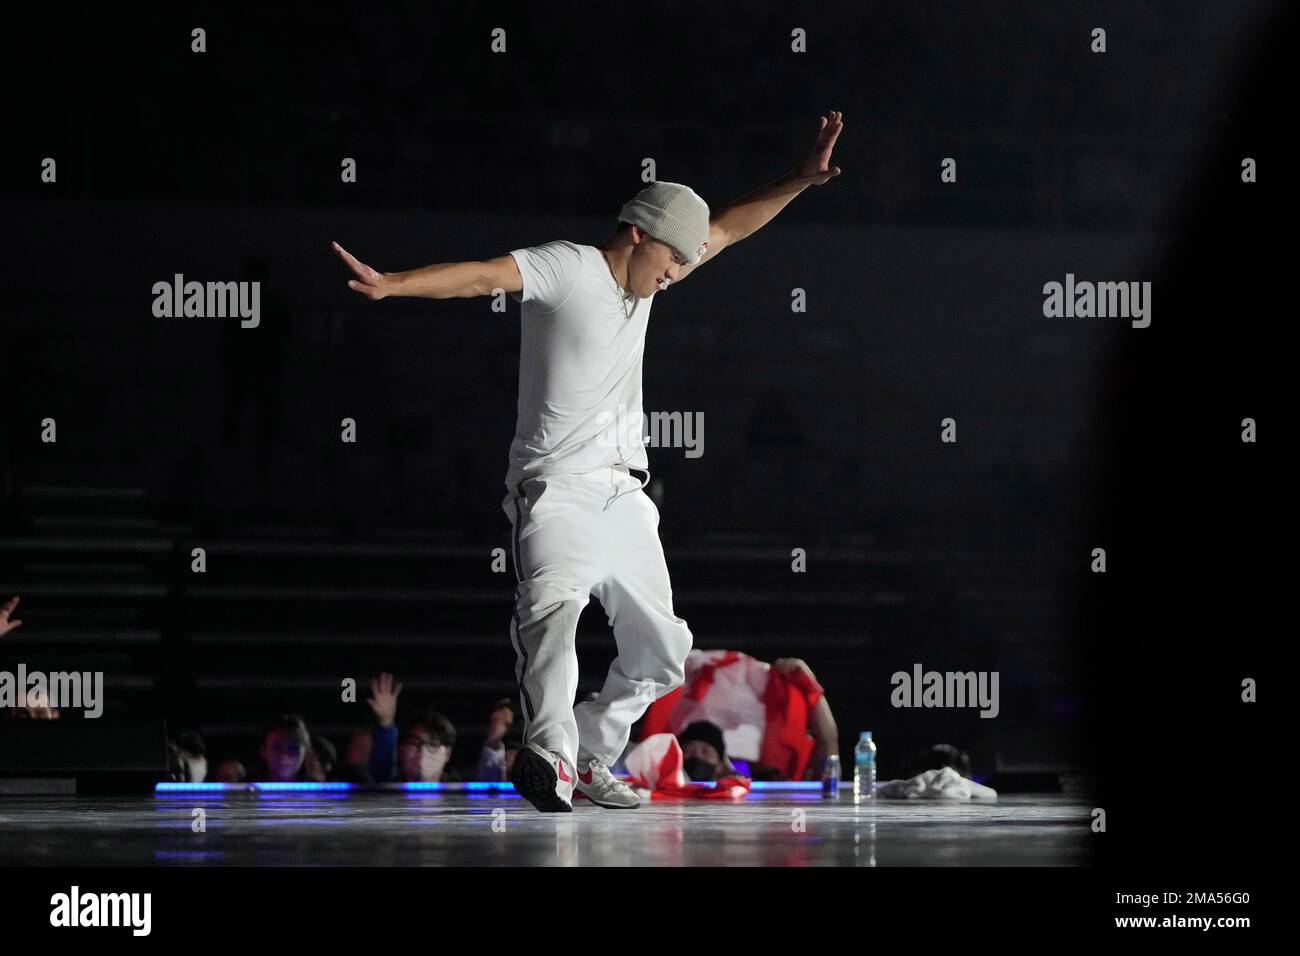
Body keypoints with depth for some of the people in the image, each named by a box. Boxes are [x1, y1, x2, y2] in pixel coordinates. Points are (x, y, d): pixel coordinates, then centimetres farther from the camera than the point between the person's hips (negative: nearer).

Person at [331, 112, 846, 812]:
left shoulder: (644, 275, 14)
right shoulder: (563, 268, -9)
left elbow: (728, 229, 24)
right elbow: (482, 277, -24)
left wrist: (799, 181, 17)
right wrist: (391, 285, -38)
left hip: (625, 498, 8)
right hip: (557, 488, -8)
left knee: (660, 653, 9)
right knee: (554, 606, -33)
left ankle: (588, 759, 24)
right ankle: (550, 755, -50)